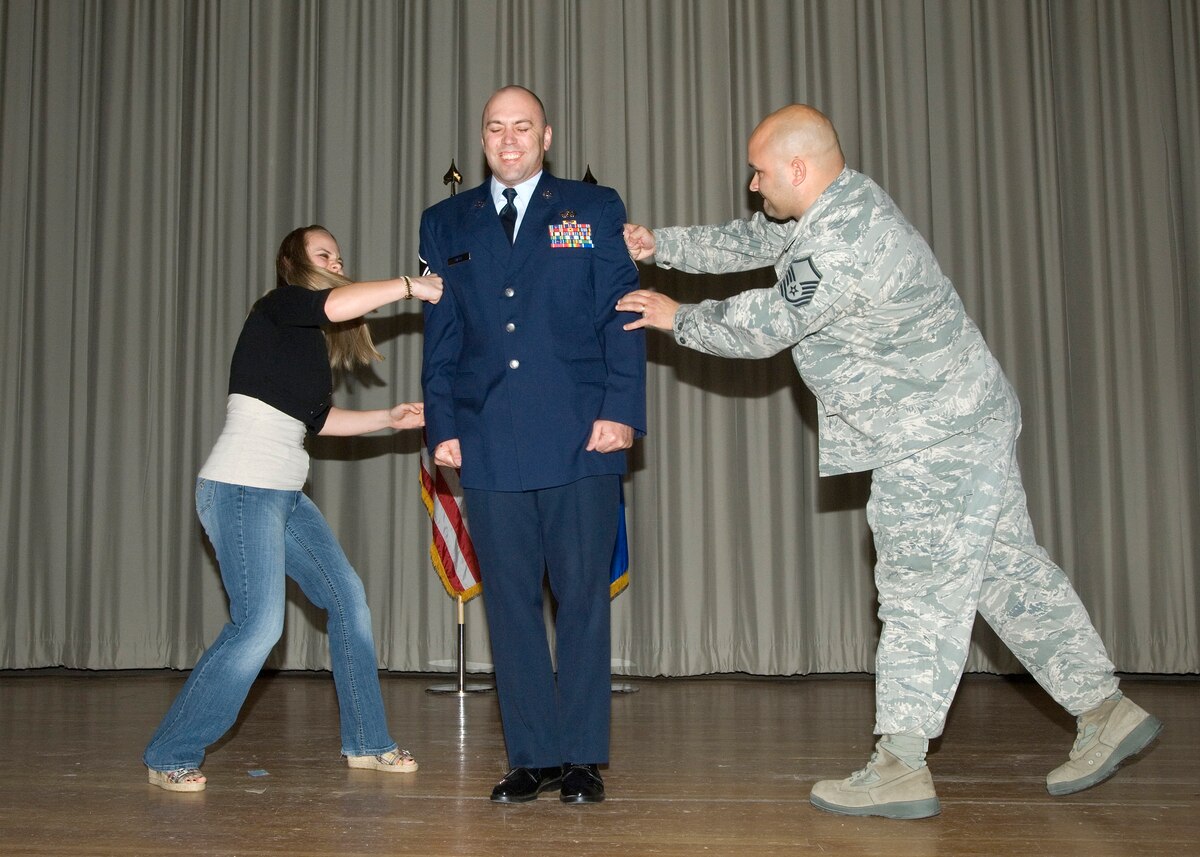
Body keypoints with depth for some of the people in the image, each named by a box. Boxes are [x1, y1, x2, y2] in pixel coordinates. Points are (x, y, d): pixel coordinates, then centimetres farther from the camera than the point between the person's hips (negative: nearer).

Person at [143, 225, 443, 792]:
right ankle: (170, 755, 1)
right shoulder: (276, 309, -7)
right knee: (259, 624, -13)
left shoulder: (314, 340, 18)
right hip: (241, 489, -9)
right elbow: (336, 304, -28)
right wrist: (410, 286, -19)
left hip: (285, 496, 9)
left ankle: (365, 743, 17)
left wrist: (389, 418, 16)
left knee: (348, 599, 7)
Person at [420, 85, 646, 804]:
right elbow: (441, 337, 14)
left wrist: (621, 411, -8)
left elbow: (621, 318, 3)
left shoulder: (595, 209, 9)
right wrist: (442, 426, 4)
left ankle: (583, 758, 12)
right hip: (489, 444, 2)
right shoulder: (446, 224, 16)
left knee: (583, 597, 1)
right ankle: (532, 757, 14)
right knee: (510, 602, 4)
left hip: (582, 441, -2)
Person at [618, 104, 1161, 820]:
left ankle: (901, 767, 8)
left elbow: (761, 329, -17)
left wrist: (677, 318, -2)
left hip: (938, 443, -10)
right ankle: (1105, 709, 23)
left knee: (919, 593, -3)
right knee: (1003, 569, 15)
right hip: (965, 423, 10)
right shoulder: (837, 204, 4)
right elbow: (751, 242, 18)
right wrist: (660, 245, 12)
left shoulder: (842, 247, -27)